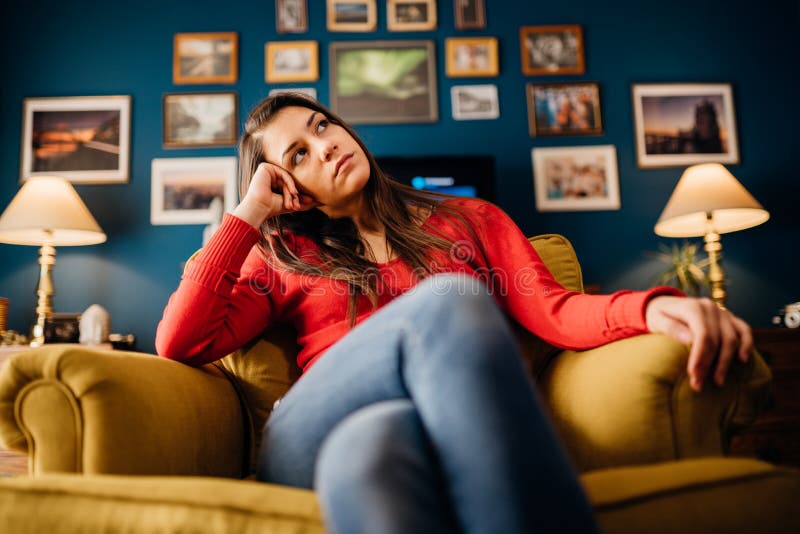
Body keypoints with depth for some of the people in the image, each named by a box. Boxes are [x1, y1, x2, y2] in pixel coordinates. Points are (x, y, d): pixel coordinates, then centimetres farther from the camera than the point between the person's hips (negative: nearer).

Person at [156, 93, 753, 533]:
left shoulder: (470, 220, 23)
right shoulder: (283, 259, 22)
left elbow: (551, 308, 9)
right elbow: (180, 343, 8)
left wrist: (649, 307, -14)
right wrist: (248, 213, 12)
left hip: (455, 432, 0)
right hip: (316, 444, 0)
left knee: (371, 443, -39)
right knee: (448, 299, -32)